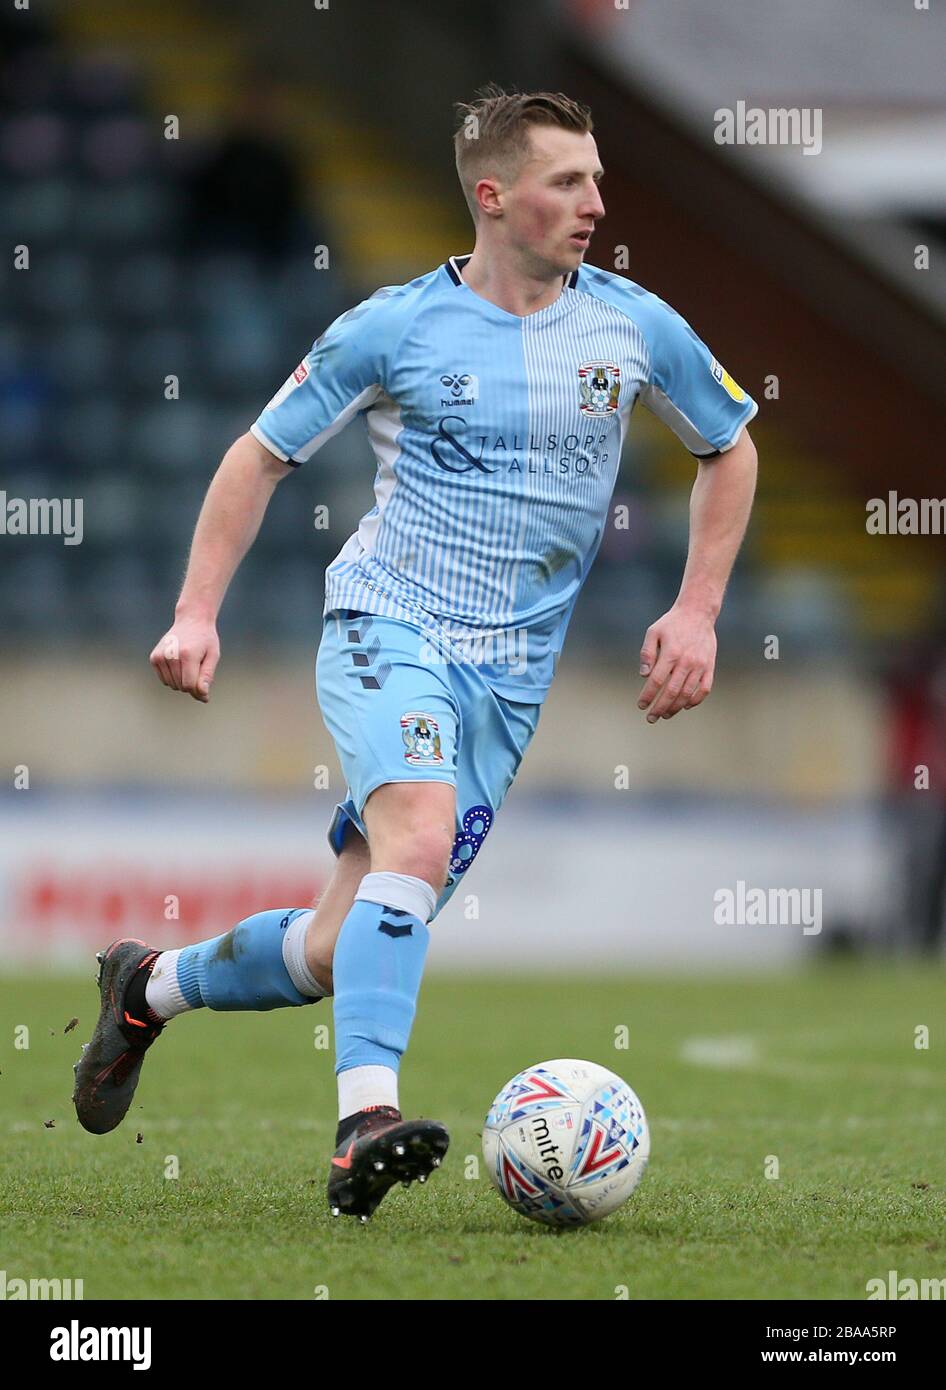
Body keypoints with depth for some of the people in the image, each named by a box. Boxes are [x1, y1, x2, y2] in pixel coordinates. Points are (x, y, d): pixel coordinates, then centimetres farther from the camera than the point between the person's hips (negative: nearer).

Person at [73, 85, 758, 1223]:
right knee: (419, 834, -33)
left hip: (509, 674, 3)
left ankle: (149, 986, 29)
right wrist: (198, 611, -2)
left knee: (344, 949, 2)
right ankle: (366, 1121, -39)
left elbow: (729, 448, 20)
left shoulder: (633, 326, 4)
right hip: (387, 623, -3)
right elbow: (260, 456, 8)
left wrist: (696, 613, 10)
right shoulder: (395, 328, -3)